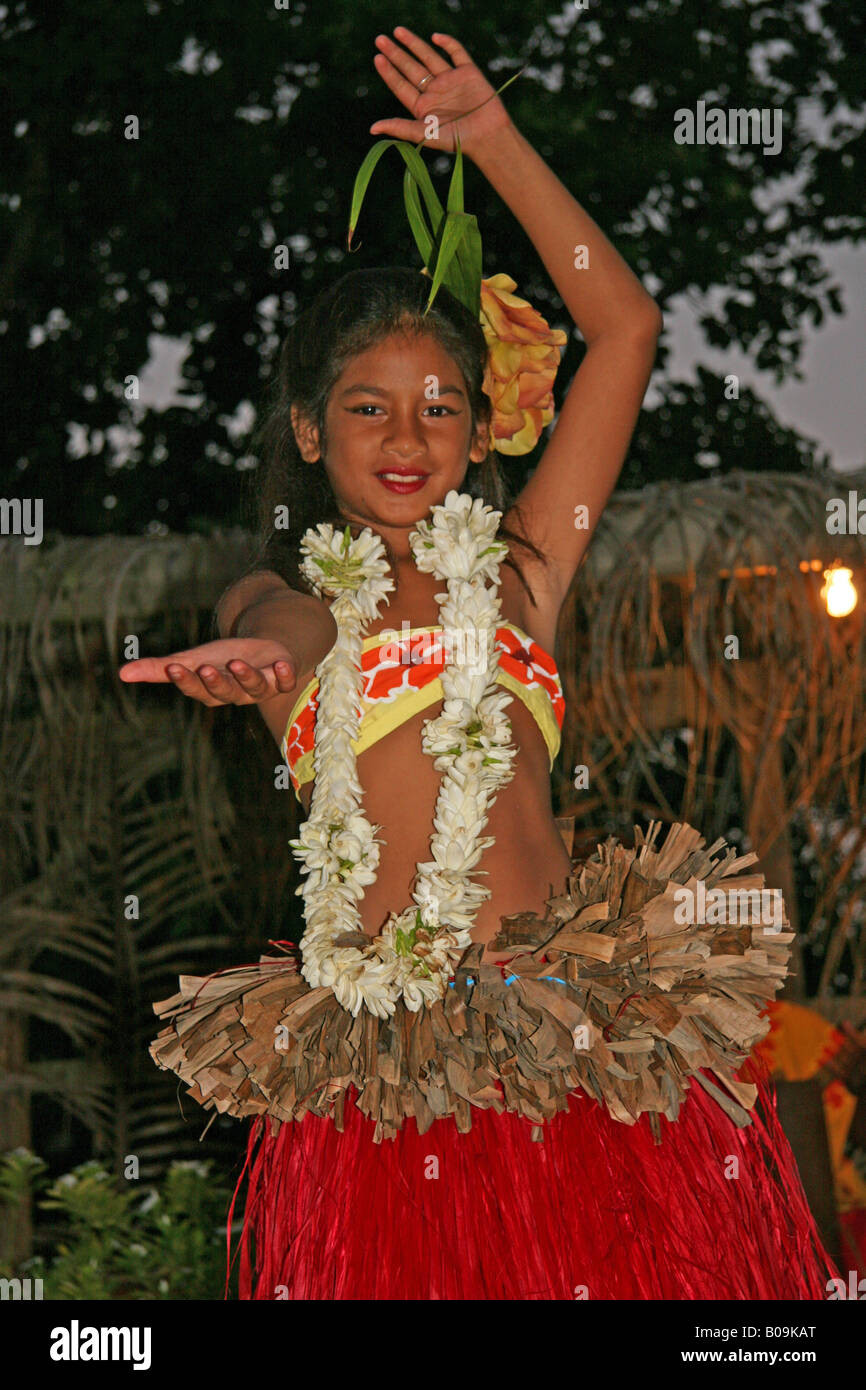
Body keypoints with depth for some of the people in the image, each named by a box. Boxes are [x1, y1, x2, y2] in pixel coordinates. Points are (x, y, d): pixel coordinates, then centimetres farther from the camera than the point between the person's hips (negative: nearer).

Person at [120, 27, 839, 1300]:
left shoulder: (518, 571, 16)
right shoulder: (277, 601, 15)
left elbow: (627, 326, 14)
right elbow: (289, 624, -12)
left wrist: (495, 143, 15)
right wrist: (255, 660, -37)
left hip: (570, 1021, 1)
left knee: (620, 1261, -4)